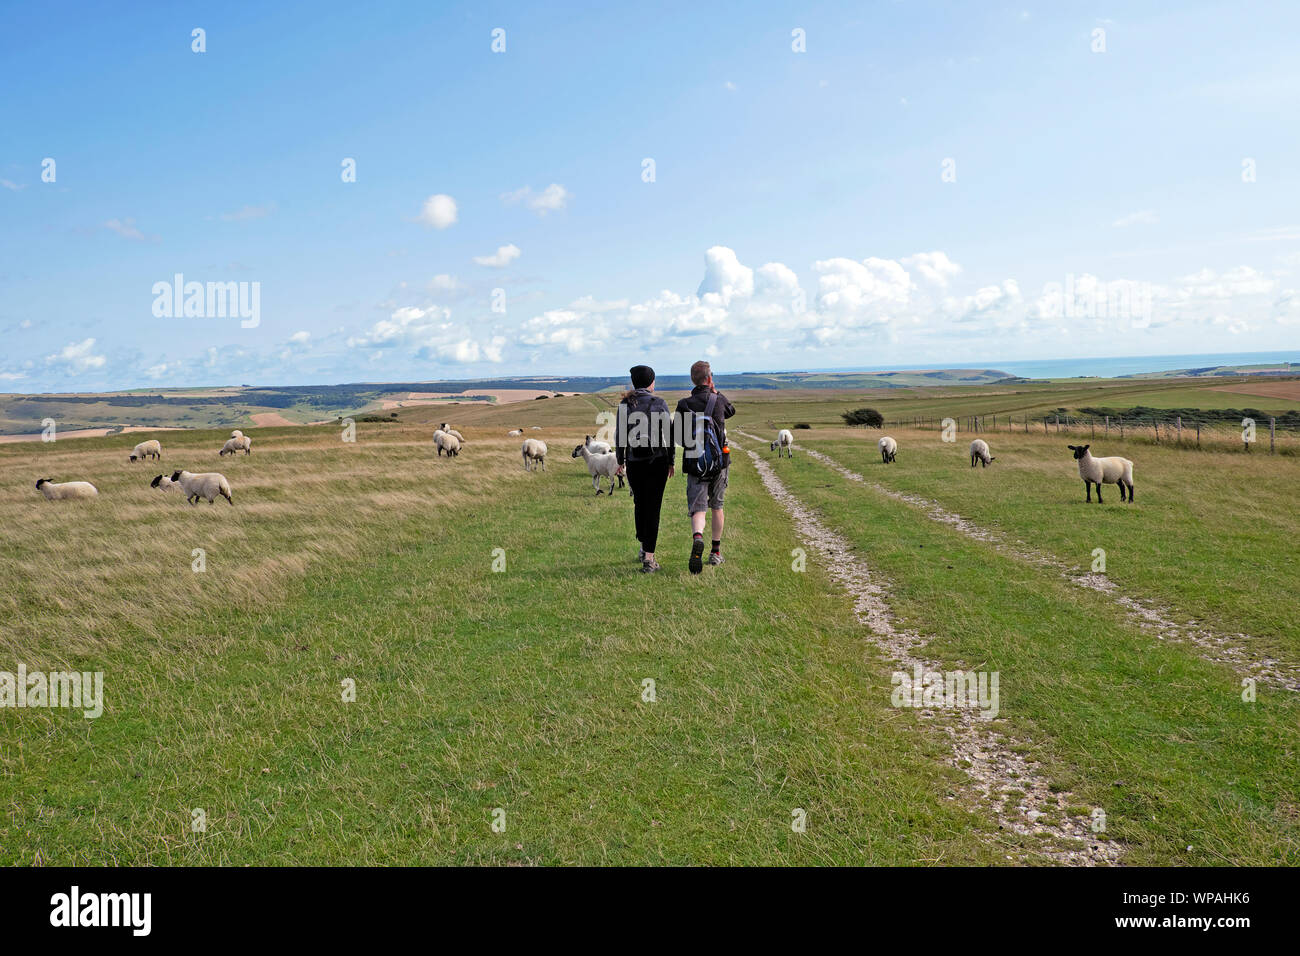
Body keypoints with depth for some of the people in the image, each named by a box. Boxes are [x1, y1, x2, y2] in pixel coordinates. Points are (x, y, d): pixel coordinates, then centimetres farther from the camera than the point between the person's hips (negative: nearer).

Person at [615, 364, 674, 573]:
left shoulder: (625, 404, 0)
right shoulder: (659, 403, -5)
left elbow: (620, 435, 1)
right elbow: (668, 434, -3)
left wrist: (620, 460, 13)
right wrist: (670, 462, 7)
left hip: (634, 461, 2)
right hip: (657, 460, -2)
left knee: (639, 503, 21)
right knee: (653, 506, -2)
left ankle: (644, 547, 34)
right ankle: (648, 558, -8)